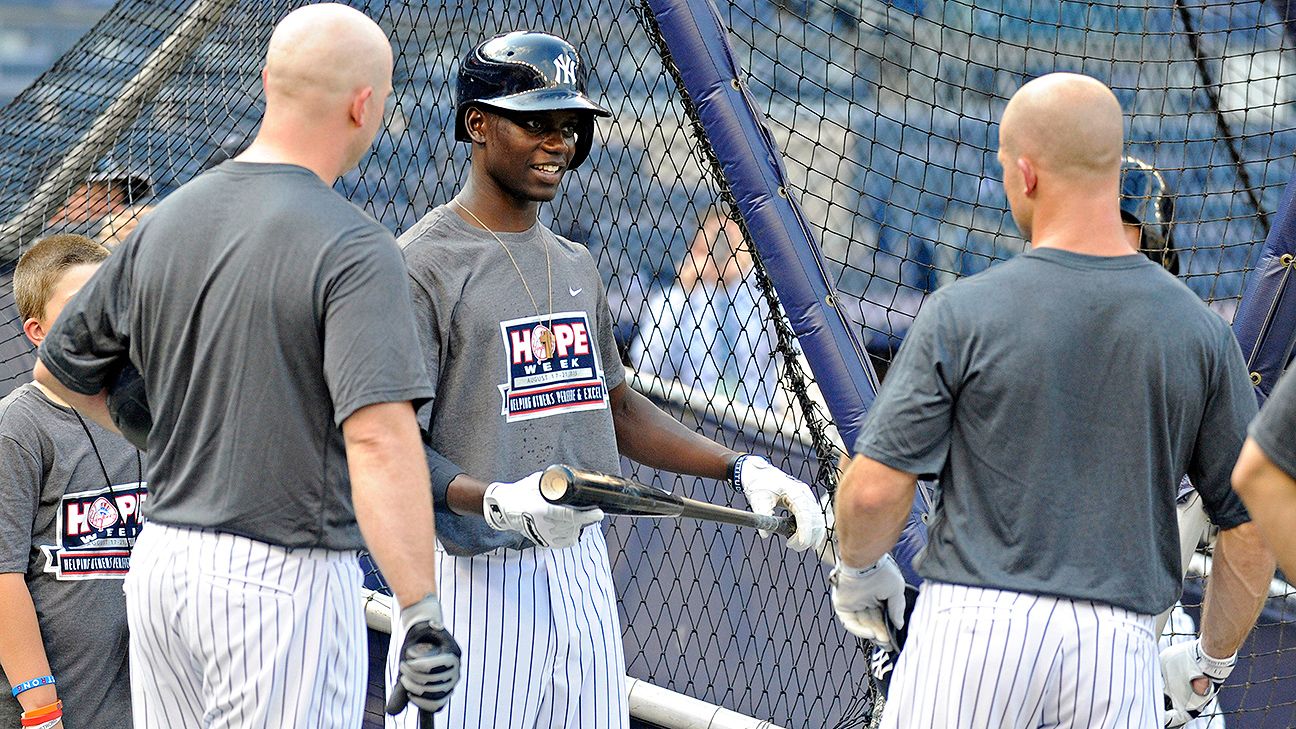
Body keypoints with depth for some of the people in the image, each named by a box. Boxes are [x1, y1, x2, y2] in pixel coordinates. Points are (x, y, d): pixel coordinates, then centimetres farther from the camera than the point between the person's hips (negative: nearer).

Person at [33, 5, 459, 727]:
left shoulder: (164, 224, 7)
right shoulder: (353, 247, -15)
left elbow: (60, 369, 20)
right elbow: (378, 437, -26)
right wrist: (424, 614, -28)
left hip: (161, 559, 7)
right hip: (288, 583, -7)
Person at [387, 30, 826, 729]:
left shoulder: (575, 265, 16)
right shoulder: (423, 265, -10)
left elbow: (617, 407, 24)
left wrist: (741, 467, 12)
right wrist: (498, 502, -31)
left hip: (583, 574, 7)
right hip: (474, 582, -7)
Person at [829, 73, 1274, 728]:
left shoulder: (963, 313, -4)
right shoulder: (1200, 331, 2)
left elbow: (875, 489, -7)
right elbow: (1253, 526, 4)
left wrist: (857, 572, 15)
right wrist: (1209, 664, 18)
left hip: (974, 622, -2)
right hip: (1119, 643, 2)